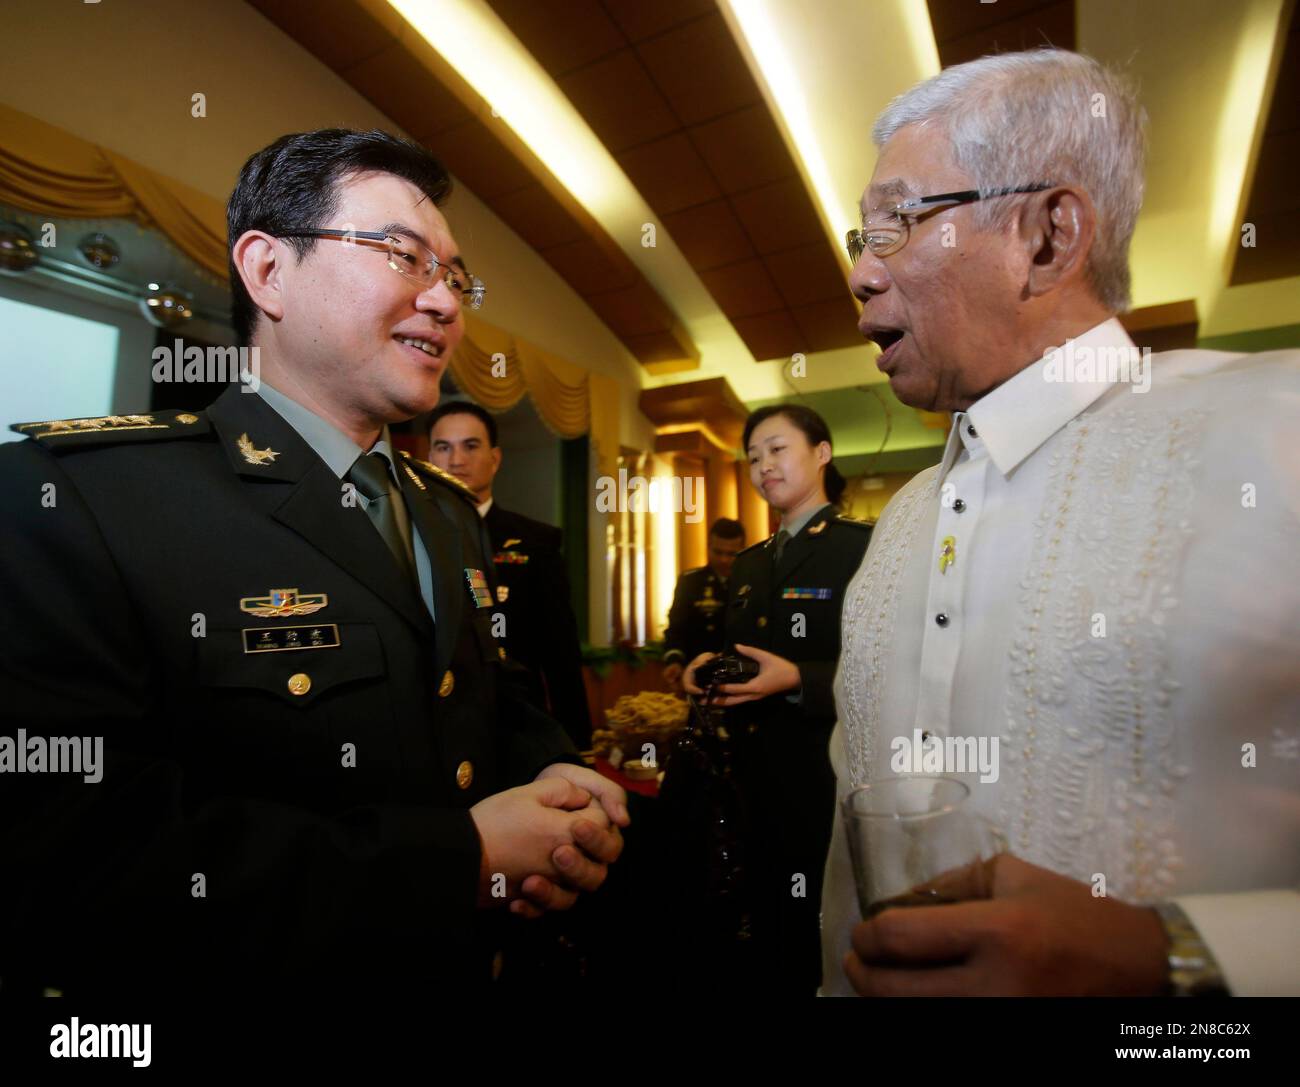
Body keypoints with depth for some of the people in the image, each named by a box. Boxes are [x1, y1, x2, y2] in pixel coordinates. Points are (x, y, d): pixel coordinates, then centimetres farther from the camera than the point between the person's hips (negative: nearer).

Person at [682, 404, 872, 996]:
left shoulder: (864, 546, -9)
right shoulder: (748, 563, 12)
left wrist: (797, 681, -25)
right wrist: (709, 668, -3)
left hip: (826, 770, -6)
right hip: (756, 769, 6)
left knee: (820, 938, 11)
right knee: (765, 920, 22)